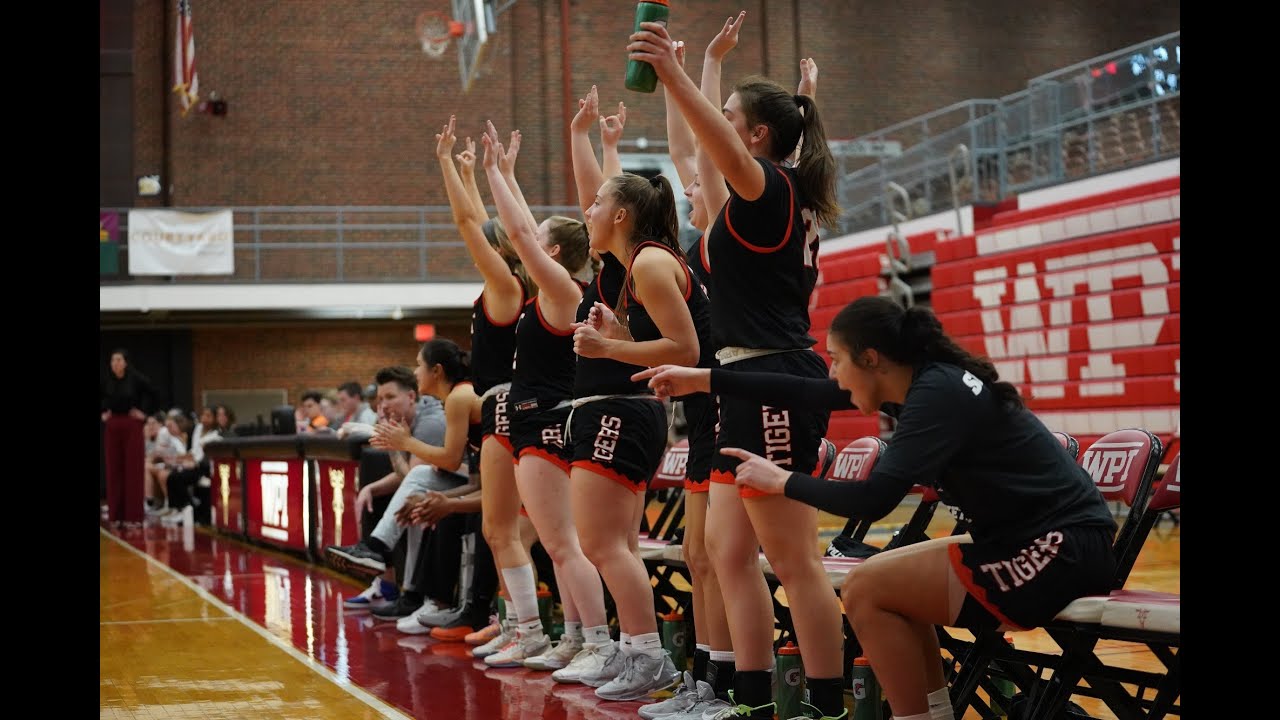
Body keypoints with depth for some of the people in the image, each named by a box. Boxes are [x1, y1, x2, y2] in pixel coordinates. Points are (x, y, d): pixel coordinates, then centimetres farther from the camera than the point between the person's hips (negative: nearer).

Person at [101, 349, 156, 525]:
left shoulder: (136, 379, -10)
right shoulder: (106, 381, 0)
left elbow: (152, 393, 0)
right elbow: (99, 398, 18)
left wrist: (144, 411, -4)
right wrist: (102, 412, 7)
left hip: (132, 426, -3)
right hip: (112, 426, 3)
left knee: (133, 469, 0)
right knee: (114, 470, 5)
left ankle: (134, 514, 3)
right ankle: (115, 514, 10)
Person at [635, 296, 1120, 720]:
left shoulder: (938, 393, -19)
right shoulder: (923, 380, 8)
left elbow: (873, 500, -25)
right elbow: (807, 394, 15)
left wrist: (782, 481, -10)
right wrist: (703, 380, 17)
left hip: (1062, 550, -10)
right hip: (1030, 539, 10)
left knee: (866, 591, -8)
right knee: (888, 582, 18)